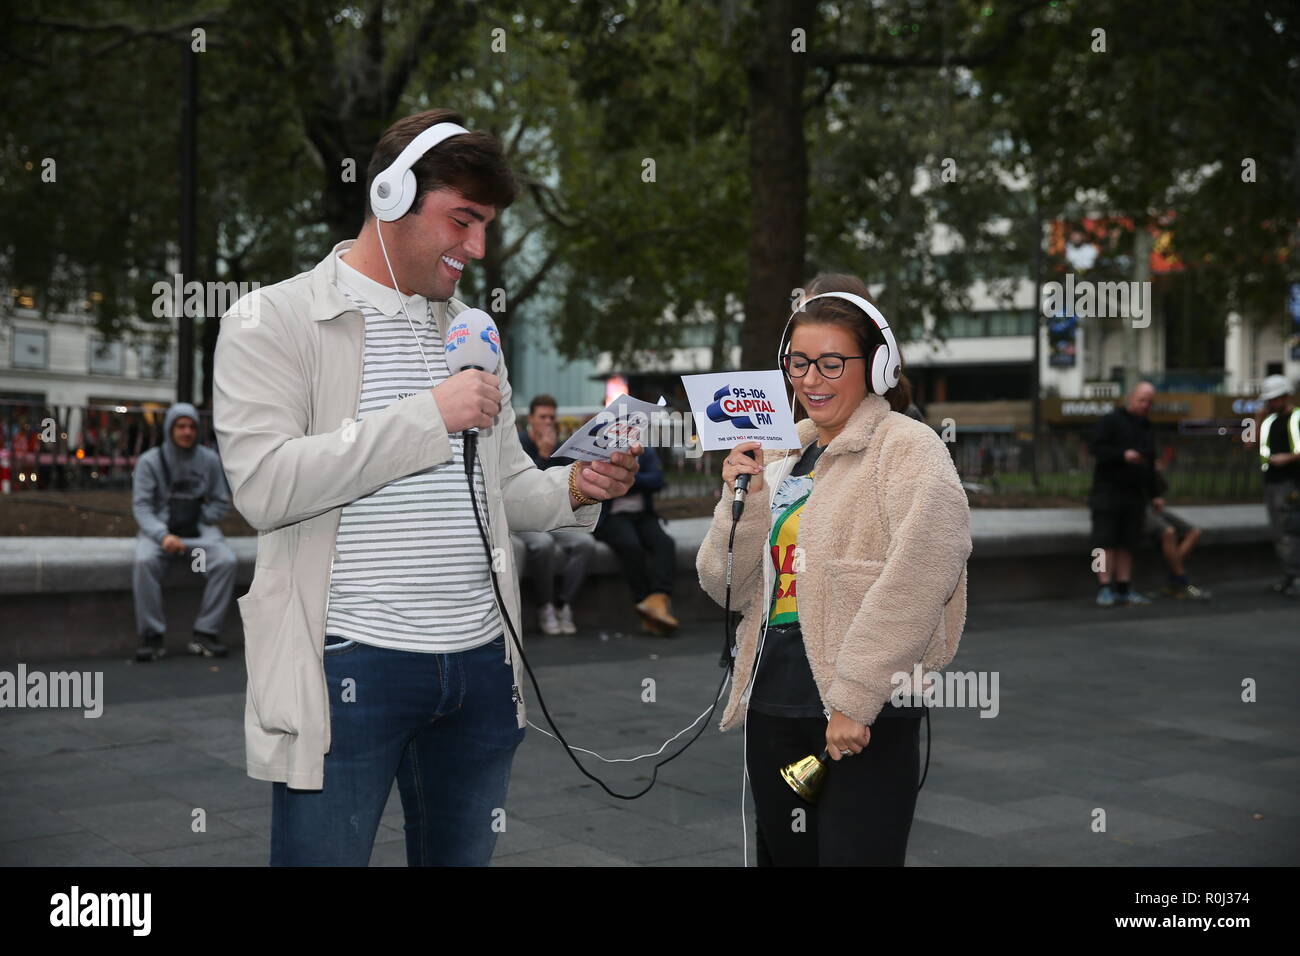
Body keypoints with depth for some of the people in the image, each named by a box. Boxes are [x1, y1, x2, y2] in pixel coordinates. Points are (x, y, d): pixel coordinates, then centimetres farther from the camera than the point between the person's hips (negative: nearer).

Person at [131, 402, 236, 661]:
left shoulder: (210, 460, 5)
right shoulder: (150, 461, -1)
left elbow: (220, 502, 11)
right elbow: (141, 505, -6)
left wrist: (199, 522, -6)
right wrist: (163, 535, -22)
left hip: (199, 529, 2)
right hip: (159, 528, -2)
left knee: (226, 561, -27)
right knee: (144, 562, -33)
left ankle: (205, 634, -20)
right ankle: (152, 637, -24)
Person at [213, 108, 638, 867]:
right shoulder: (273, 321, -3)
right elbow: (264, 485, -17)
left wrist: (574, 490, -2)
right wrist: (430, 415, -18)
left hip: (481, 662, 6)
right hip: (351, 664, -5)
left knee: (463, 854, 14)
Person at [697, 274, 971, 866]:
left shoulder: (908, 447, -6)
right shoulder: (781, 458, 15)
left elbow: (916, 578, -19)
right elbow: (728, 589, 13)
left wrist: (856, 696, -22)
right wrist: (743, 501, -2)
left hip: (865, 718, -7)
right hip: (771, 707, 7)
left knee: (853, 854, -4)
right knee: (784, 856, 17)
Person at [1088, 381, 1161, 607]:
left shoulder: (1145, 428, 21)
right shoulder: (1111, 421, -2)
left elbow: (1150, 466, 26)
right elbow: (1098, 449, -13)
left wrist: (1153, 495, 23)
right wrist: (1123, 455, -25)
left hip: (1134, 495, 6)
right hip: (1108, 489, -6)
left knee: (1127, 544, 6)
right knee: (1106, 541, -7)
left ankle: (1124, 589, 9)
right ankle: (1104, 589, -7)